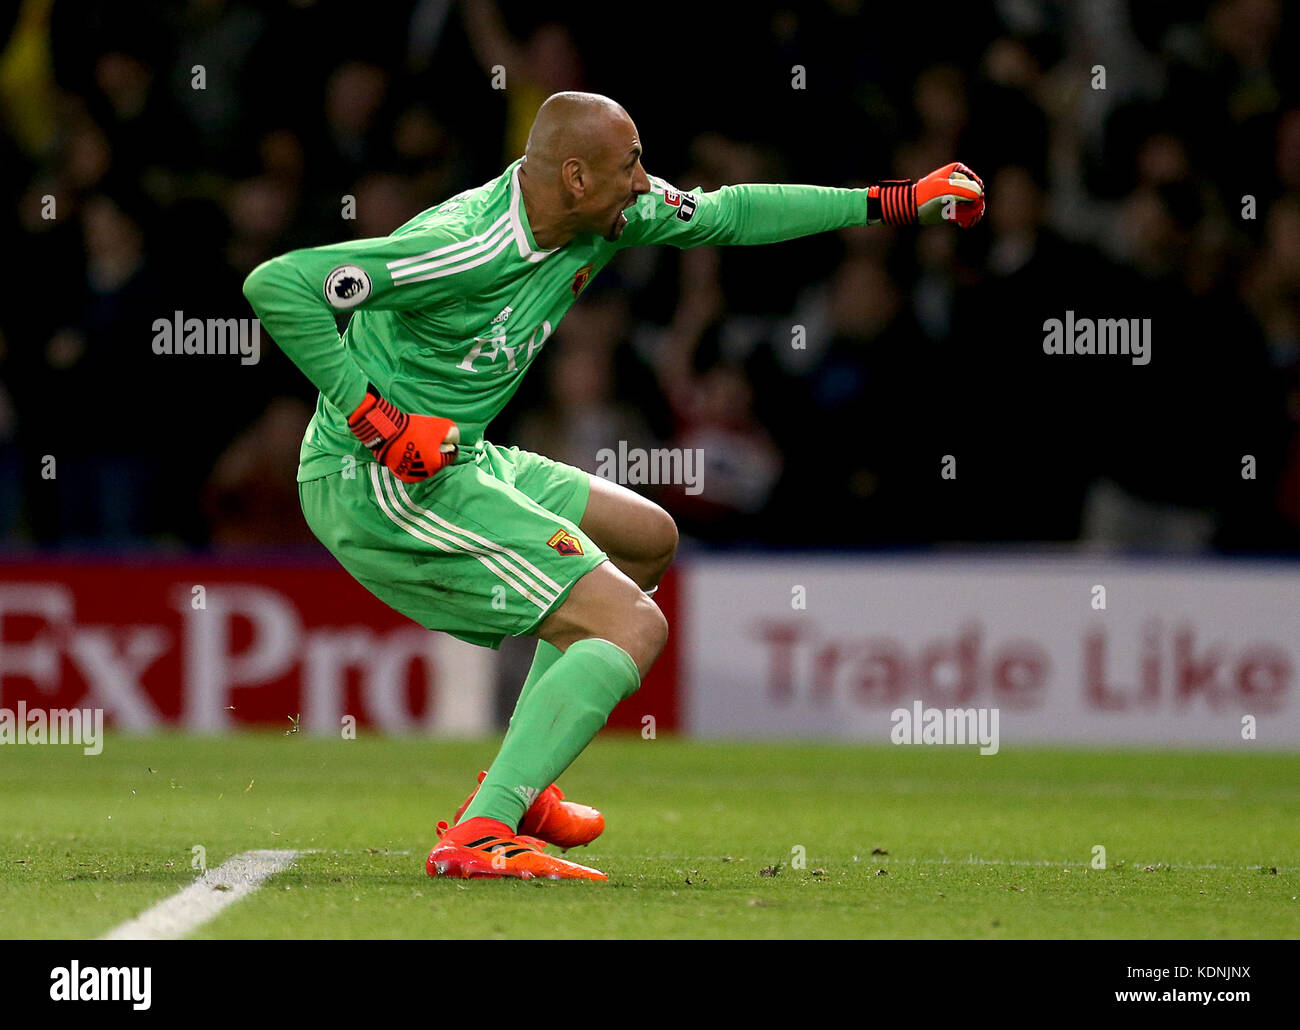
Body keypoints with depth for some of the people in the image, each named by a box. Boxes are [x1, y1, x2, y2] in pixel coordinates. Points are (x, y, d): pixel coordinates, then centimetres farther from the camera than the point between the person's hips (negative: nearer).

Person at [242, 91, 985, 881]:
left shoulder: (606, 218, 1)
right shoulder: (464, 249, -26)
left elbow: (727, 215, 17)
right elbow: (277, 286, -30)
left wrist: (894, 203, 16)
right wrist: (373, 416, -29)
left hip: (457, 461, 10)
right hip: (377, 485, -10)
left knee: (648, 540, 27)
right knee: (632, 628, -17)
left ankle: (515, 786, 24)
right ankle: (480, 836, -25)